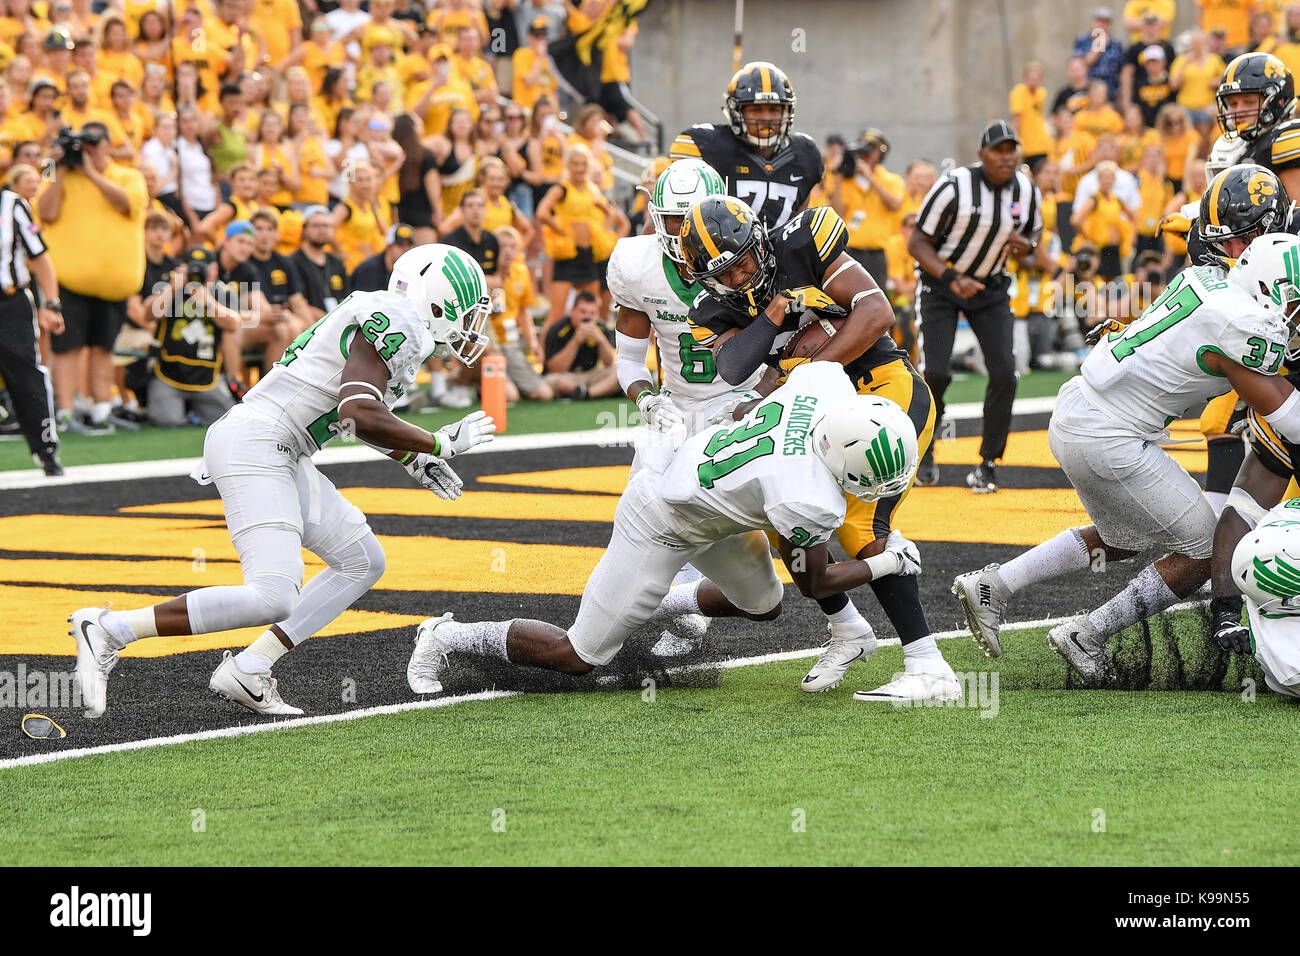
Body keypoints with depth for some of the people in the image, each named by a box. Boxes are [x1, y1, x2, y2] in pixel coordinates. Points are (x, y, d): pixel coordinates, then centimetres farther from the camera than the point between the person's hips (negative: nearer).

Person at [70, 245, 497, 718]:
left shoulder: (380, 318, 19)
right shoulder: (394, 324, -12)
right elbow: (359, 418, -23)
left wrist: (413, 459, 29)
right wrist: (442, 443, -11)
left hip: (280, 458, 11)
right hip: (254, 447, -11)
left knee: (362, 562, 16)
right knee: (273, 598, -20)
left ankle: (246, 672, 9)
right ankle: (110, 630, -14)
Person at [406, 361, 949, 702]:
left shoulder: (826, 379, -21)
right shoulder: (808, 504, -36)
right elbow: (813, 583, -14)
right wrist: (885, 565, -5)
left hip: (687, 468, 8)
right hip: (660, 529, -8)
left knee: (762, 605, 25)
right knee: (579, 656, 3)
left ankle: (665, 607, 44)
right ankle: (450, 639, 16)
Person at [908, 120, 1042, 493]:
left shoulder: (1028, 192, -6)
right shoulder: (954, 187, -21)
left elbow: (1033, 235, 13)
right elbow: (918, 243, -15)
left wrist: (1023, 246, -12)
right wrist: (952, 279, -29)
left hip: (991, 287, 4)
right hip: (940, 282, -4)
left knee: (1004, 374, -10)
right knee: (937, 372, -15)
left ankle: (987, 465, 4)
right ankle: (923, 453, 10)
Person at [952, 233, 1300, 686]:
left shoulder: (1206, 277, 3)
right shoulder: (1242, 327, -21)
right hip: (1106, 442, -9)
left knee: (1124, 538, 29)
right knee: (1202, 553, 3)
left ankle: (991, 585, 26)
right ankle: (1087, 637, 9)